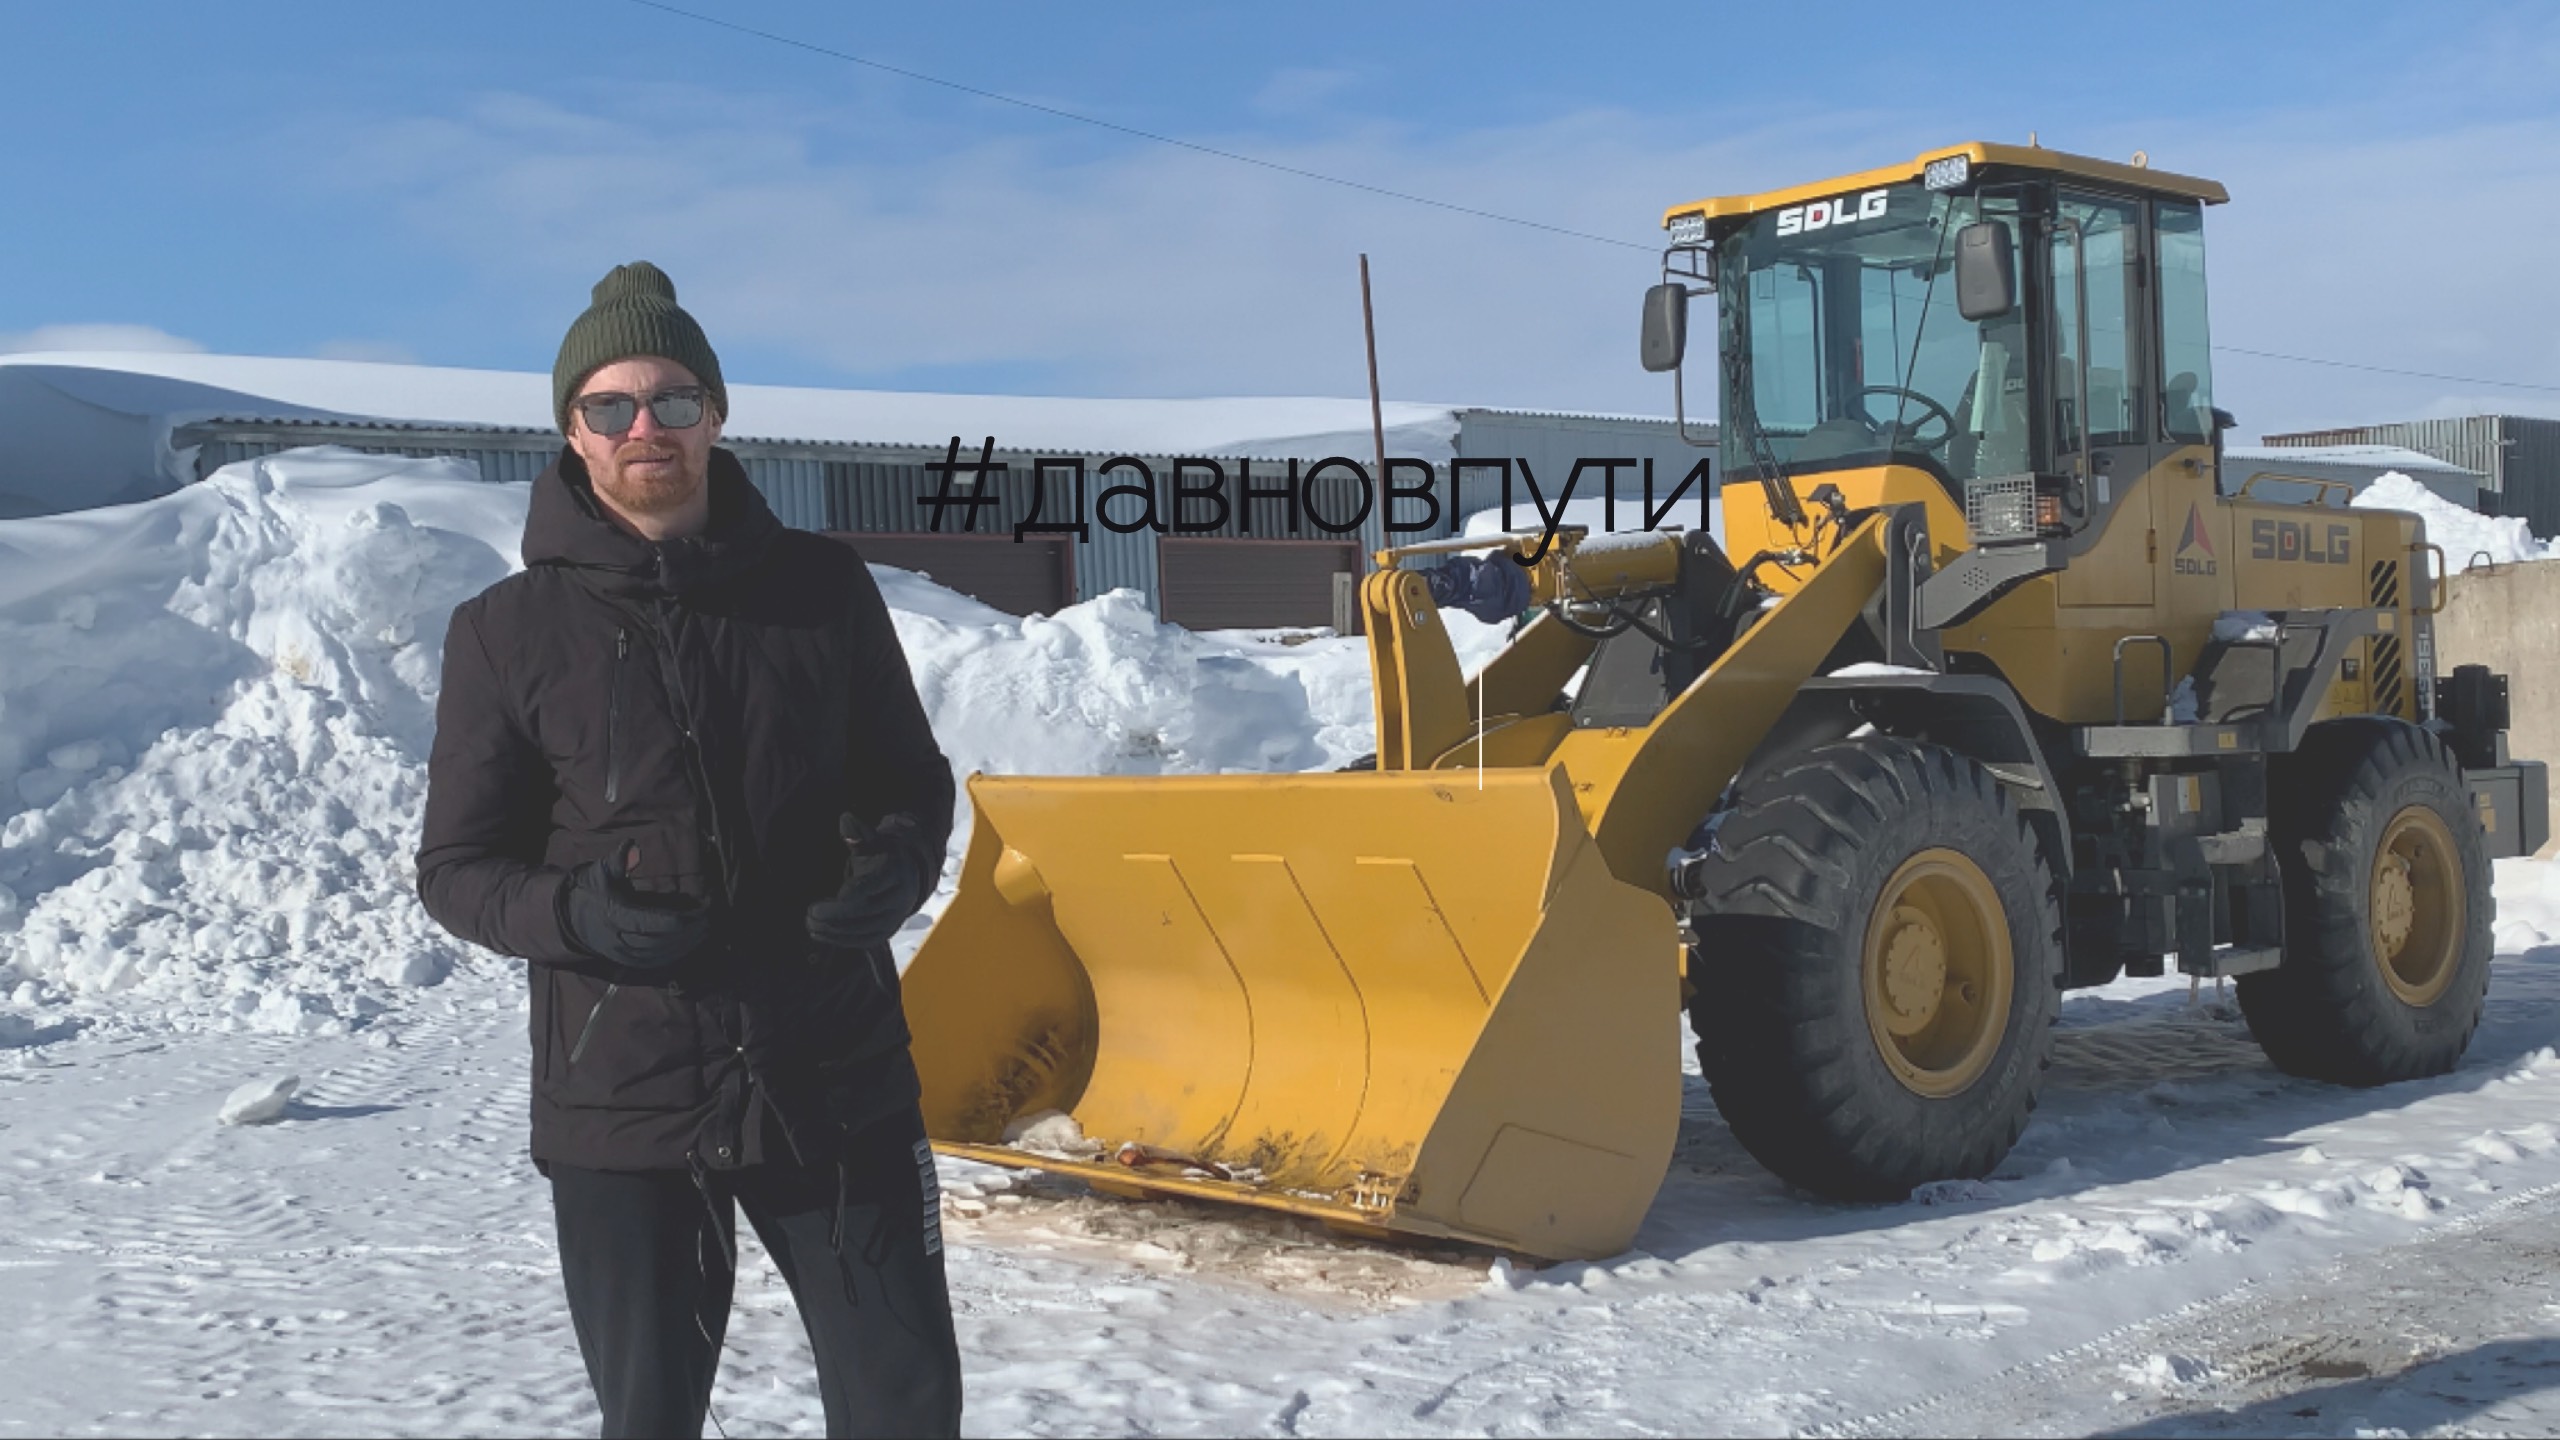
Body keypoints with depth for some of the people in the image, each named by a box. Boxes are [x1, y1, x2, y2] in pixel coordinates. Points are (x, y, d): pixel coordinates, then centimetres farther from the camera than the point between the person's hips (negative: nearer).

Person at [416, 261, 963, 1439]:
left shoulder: (820, 589, 2)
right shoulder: (510, 631, -1)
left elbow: (912, 785, 12)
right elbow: (456, 866, 3)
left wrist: (897, 863, -12)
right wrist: (572, 914, -18)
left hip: (839, 1081, 1)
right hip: (620, 1103, -1)